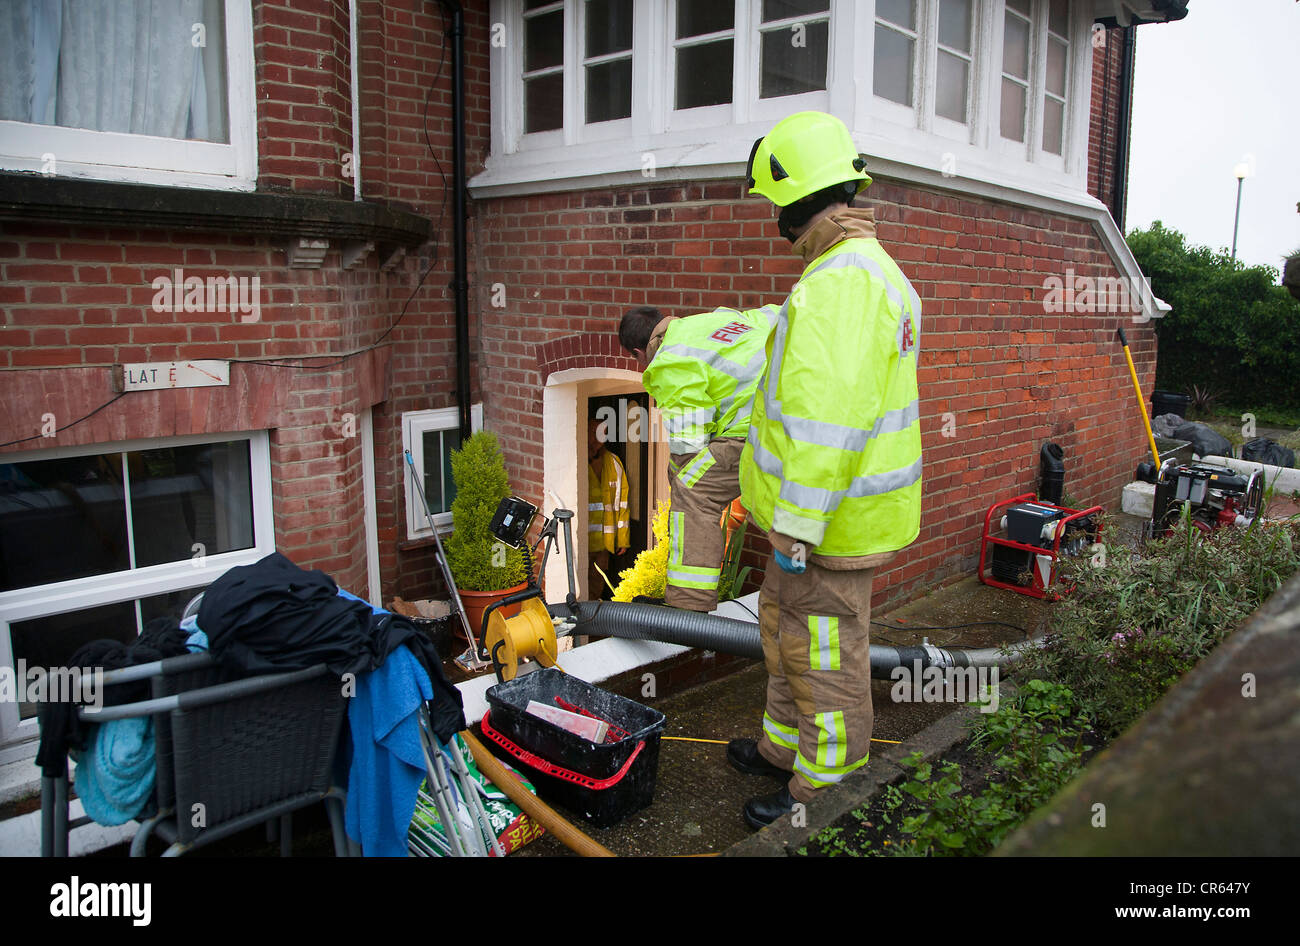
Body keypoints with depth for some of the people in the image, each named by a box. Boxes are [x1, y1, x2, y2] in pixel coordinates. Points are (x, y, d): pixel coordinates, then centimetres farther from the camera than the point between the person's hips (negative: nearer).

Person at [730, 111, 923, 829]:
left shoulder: (839, 283, -23)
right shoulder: (874, 269, 13)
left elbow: (828, 417, -29)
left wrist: (795, 526, -24)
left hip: (831, 515, -11)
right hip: (830, 501, 11)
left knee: (825, 654, 5)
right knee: (785, 627, 24)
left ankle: (824, 790, 23)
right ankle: (783, 747, 42)